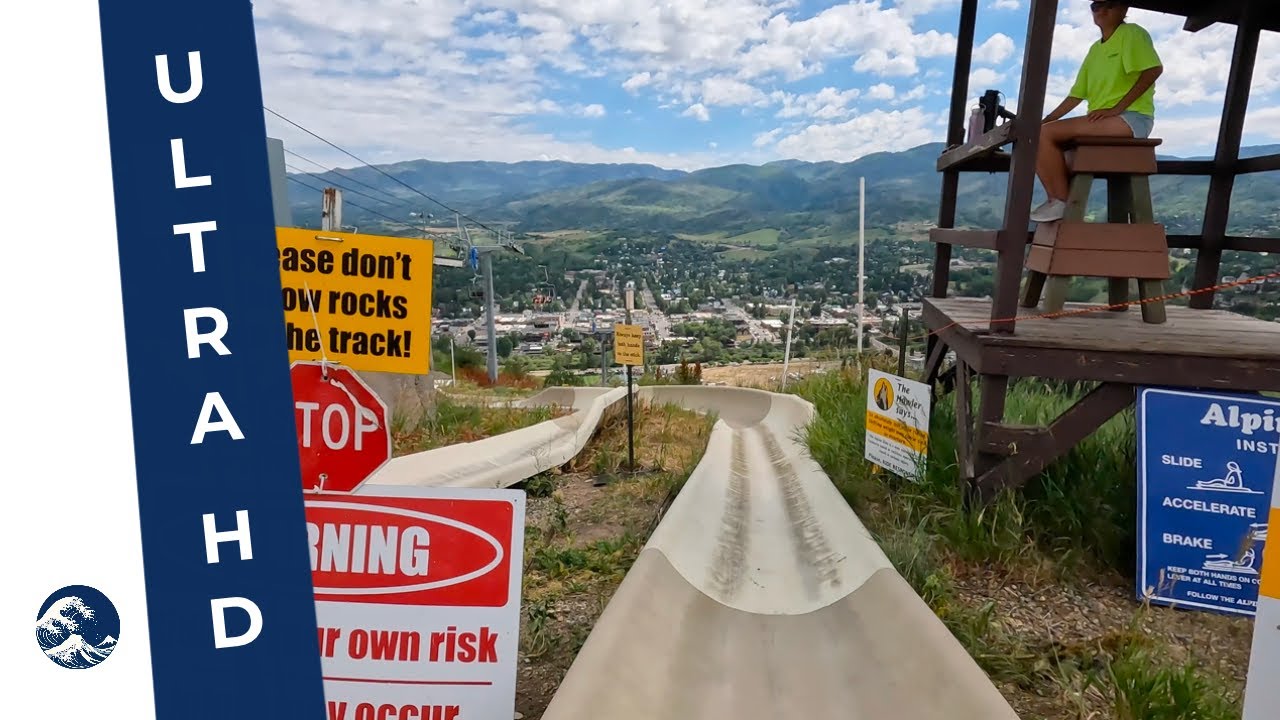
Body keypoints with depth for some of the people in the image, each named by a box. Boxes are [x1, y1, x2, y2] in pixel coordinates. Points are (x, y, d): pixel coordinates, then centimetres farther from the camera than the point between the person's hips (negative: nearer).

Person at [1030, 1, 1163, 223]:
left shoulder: (1132, 33, 0)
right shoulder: (1095, 49, 23)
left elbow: (1154, 69, -13)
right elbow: (1077, 94, 21)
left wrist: (1116, 108, -20)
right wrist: (1044, 121, 7)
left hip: (1132, 117, -8)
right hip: (1102, 121, 8)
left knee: (1047, 133, -24)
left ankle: (1061, 203, -19)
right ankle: (1055, 202, -13)